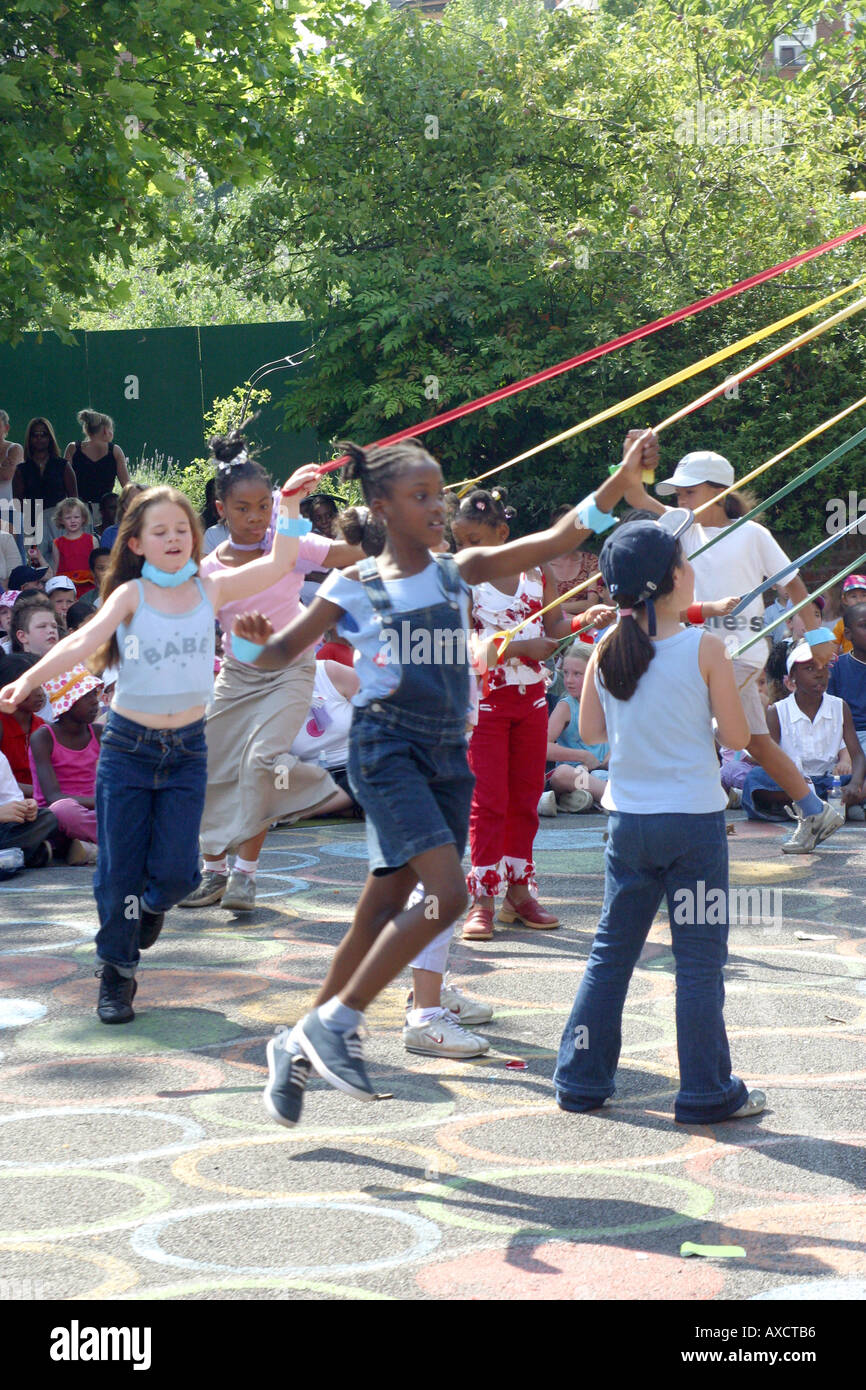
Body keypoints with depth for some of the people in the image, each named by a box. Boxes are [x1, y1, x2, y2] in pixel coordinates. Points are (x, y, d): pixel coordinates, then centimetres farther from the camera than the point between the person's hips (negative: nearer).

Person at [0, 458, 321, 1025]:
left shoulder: (210, 589, 3)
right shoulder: (131, 595, -5)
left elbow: (279, 563, -1)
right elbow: (83, 642, -18)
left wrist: (290, 503, -10)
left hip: (187, 748, 2)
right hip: (128, 745, -2)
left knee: (176, 871, -5)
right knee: (120, 869, 1)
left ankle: (152, 906, 31)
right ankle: (117, 973, 18)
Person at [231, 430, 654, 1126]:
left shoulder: (459, 572, 10)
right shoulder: (355, 586, -1)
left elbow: (558, 539, 5)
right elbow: (280, 654, 4)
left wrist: (623, 477, -5)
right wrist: (257, 639, -20)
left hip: (448, 755, 5)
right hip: (386, 748, -5)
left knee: (381, 916, 7)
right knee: (447, 893, -21)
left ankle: (302, 1044, 20)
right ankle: (337, 1021, -7)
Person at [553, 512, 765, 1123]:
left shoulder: (606, 650, -1)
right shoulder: (704, 648, -12)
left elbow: (591, 731, 9)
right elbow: (738, 736, -9)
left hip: (628, 819, 4)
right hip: (694, 820, -4)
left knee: (612, 951, 15)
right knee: (699, 960, 3)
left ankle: (582, 1079, 19)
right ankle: (707, 1092, 9)